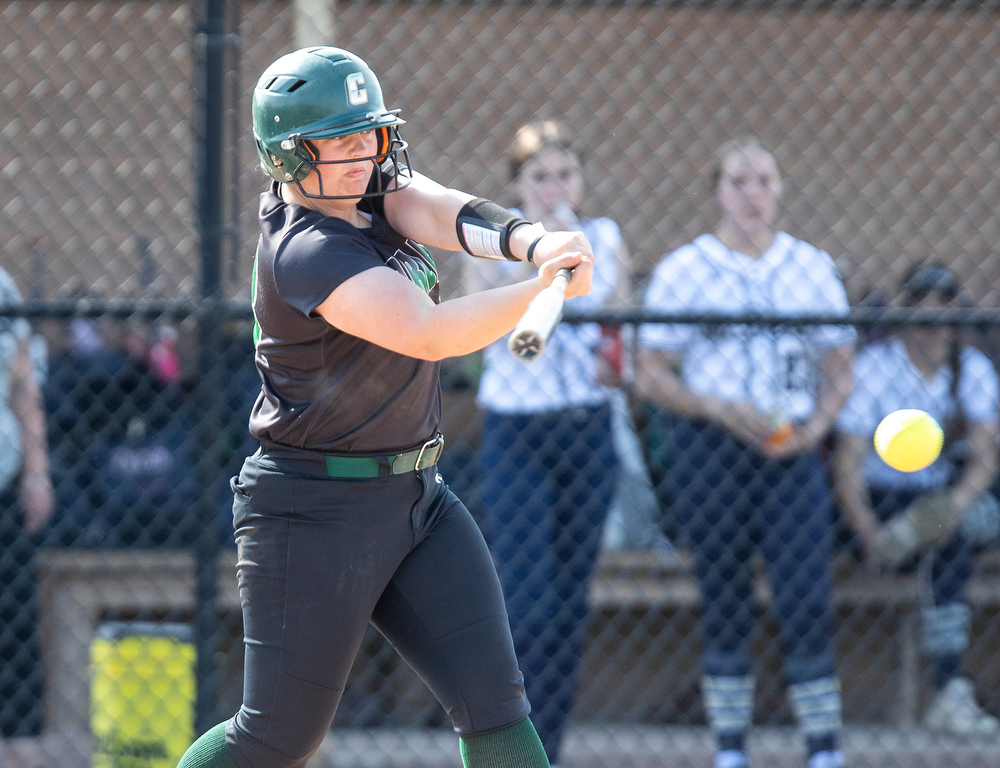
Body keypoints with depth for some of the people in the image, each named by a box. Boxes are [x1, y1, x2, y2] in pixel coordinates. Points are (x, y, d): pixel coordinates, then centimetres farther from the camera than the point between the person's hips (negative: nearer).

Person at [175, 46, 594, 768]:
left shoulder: (376, 184, 4)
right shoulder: (304, 251, -21)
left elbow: (444, 214, -15)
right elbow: (429, 334, -32)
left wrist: (535, 242, -36)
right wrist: (544, 286, -43)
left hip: (417, 494, 8)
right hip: (314, 512, -8)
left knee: (494, 705, -3)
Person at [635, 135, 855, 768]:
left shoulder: (813, 267, 8)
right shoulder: (683, 270, 2)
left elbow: (840, 372, 12)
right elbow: (652, 377, 0)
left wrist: (814, 426, -8)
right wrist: (724, 411, -14)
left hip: (792, 454, 1)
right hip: (711, 452, -1)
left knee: (808, 603, -8)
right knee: (725, 608, 1)